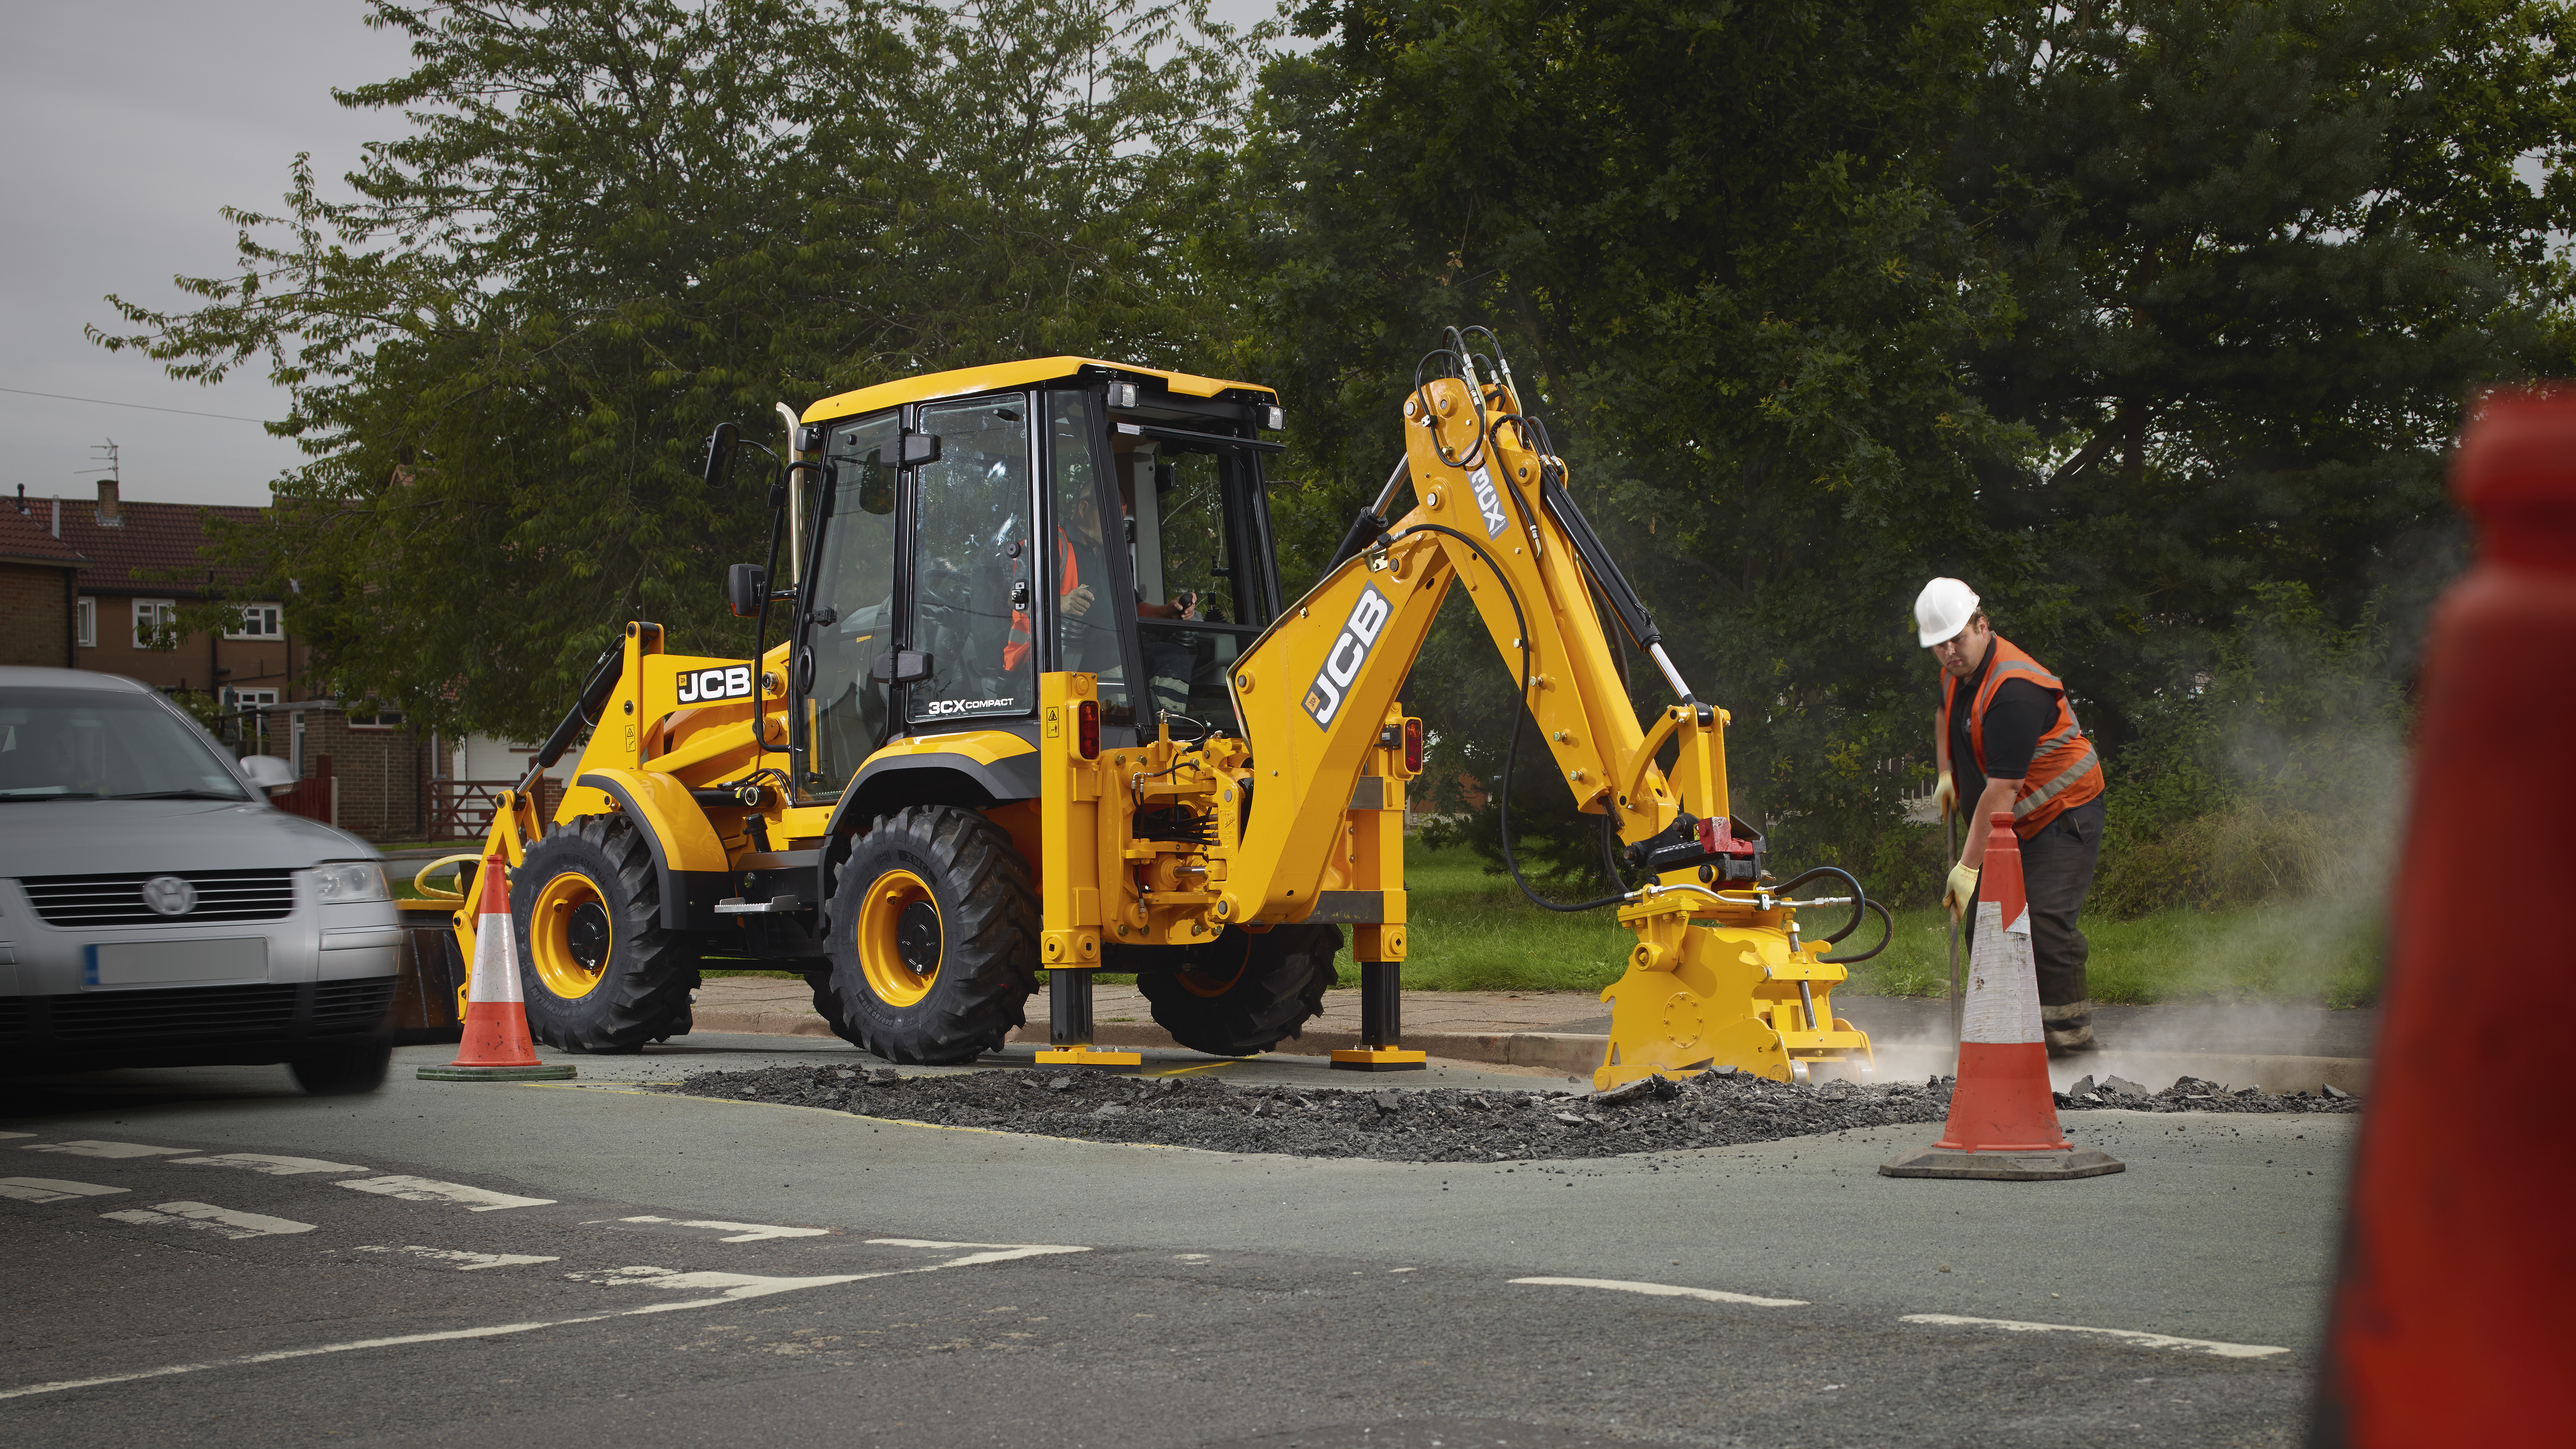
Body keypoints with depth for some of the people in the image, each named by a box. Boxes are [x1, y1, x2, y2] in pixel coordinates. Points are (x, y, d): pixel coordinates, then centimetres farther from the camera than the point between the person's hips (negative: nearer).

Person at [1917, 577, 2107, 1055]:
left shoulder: (2014, 689, -29)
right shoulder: (1959, 670, 2)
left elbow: (2002, 789, -32)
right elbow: (1947, 711, 30)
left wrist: (1969, 865, -31)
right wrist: (1946, 773, 21)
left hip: (2063, 816, -9)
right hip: (2011, 823, 9)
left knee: (2045, 921, -18)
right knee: (1983, 916, 3)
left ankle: (2071, 1029, -6)